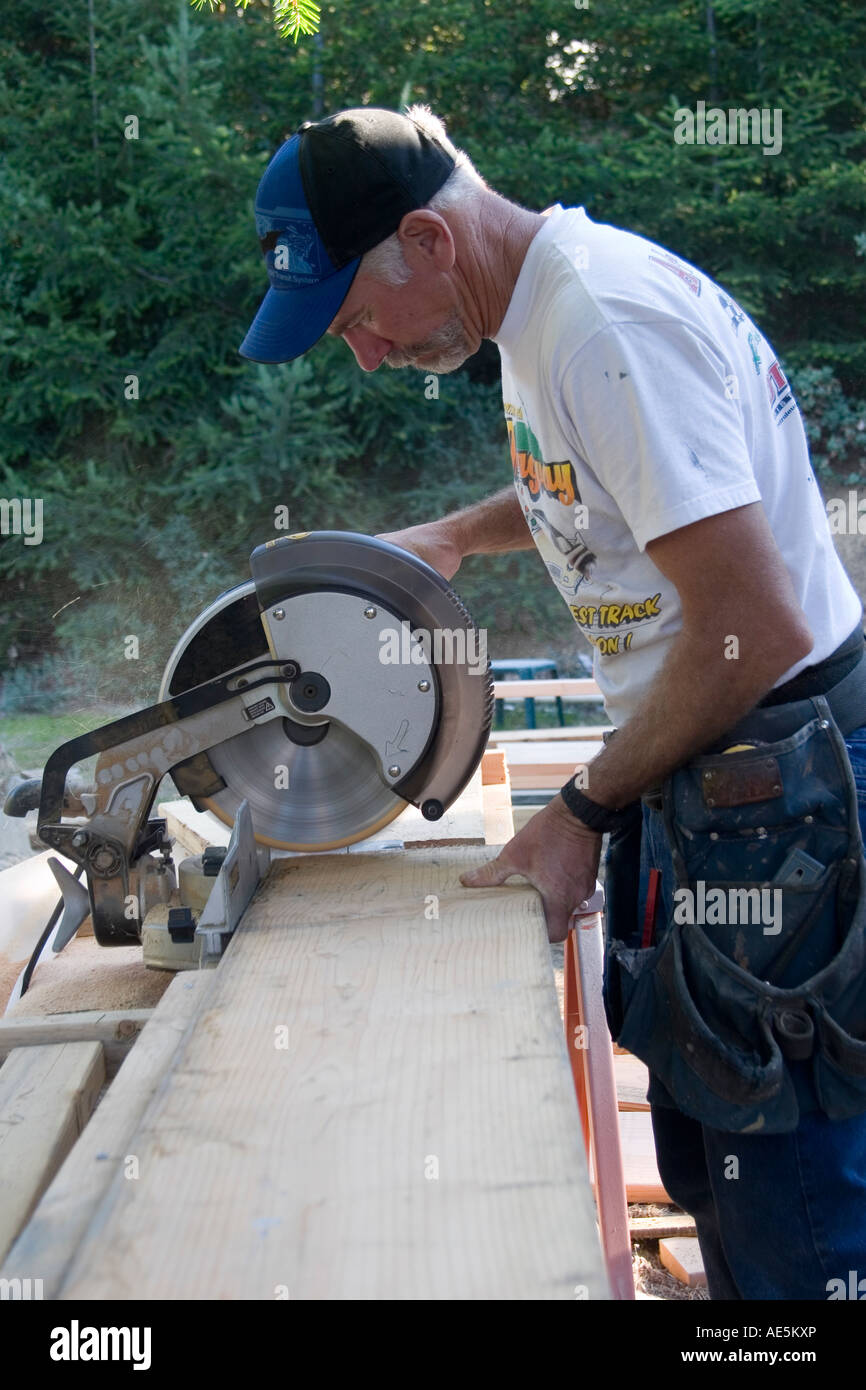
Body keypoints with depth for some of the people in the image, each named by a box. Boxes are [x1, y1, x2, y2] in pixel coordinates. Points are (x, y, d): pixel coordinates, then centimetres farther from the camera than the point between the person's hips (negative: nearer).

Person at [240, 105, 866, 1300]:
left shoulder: (607, 324, -21)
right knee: (712, 1178, 18)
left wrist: (585, 813, -13)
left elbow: (760, 632, -24)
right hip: (704, 785, 10)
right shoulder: (543, 301, 11)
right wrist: (459, 535, 18)